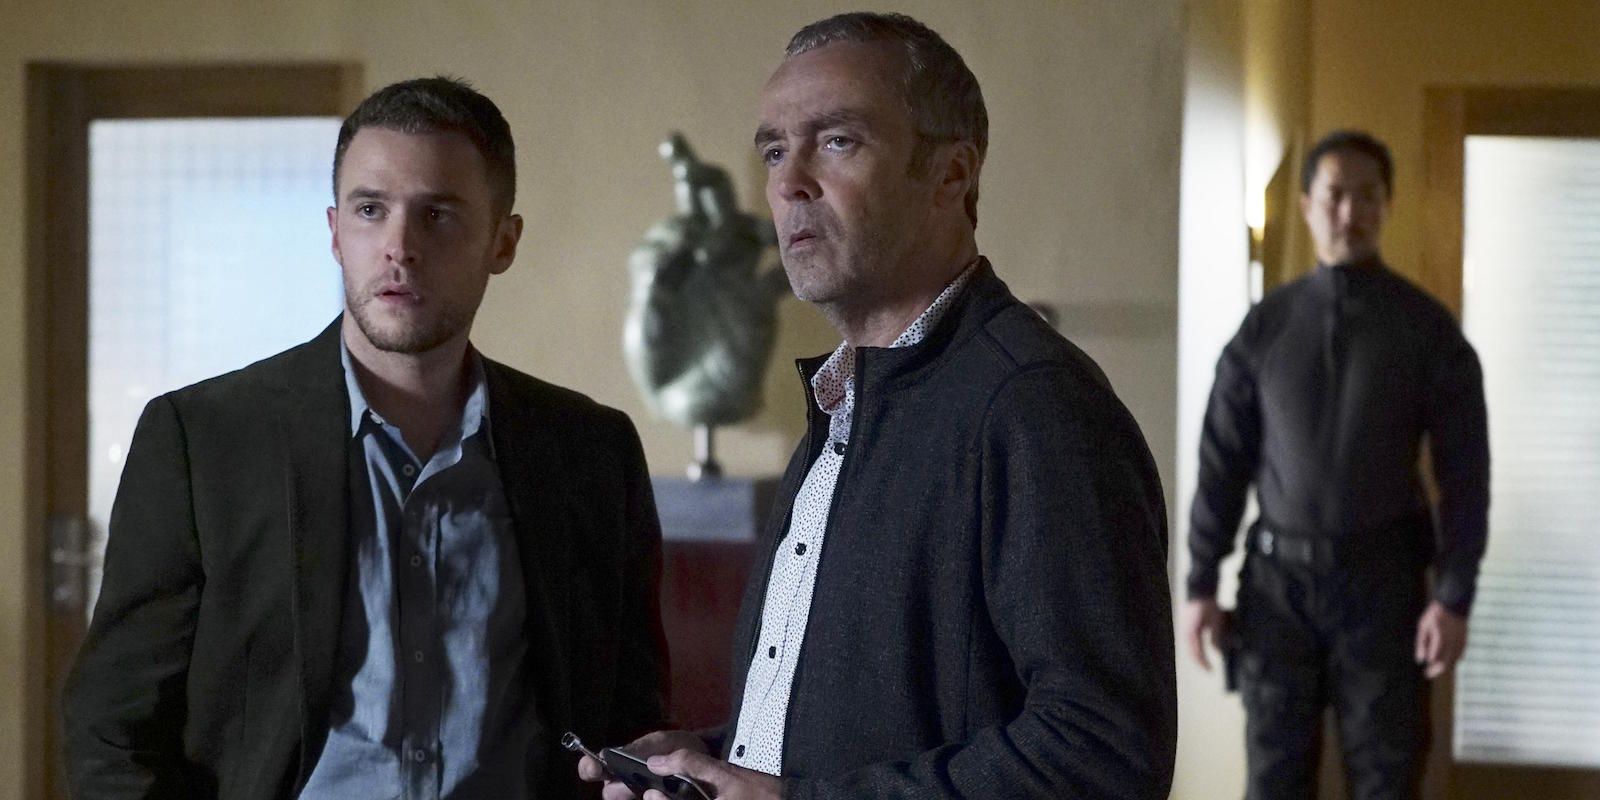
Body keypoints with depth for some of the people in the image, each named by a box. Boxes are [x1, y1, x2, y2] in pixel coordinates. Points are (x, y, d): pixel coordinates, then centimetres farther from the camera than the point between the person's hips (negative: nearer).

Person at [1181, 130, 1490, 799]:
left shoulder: (1428, 329, -2)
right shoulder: (1265, 327, 3)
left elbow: (1464, 473, -3)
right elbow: (1223, 461, 5)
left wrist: (1454, 597, -10)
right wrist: (1201, 585, 1)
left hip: (1382, 580, -1)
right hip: (1277, 579, 1)